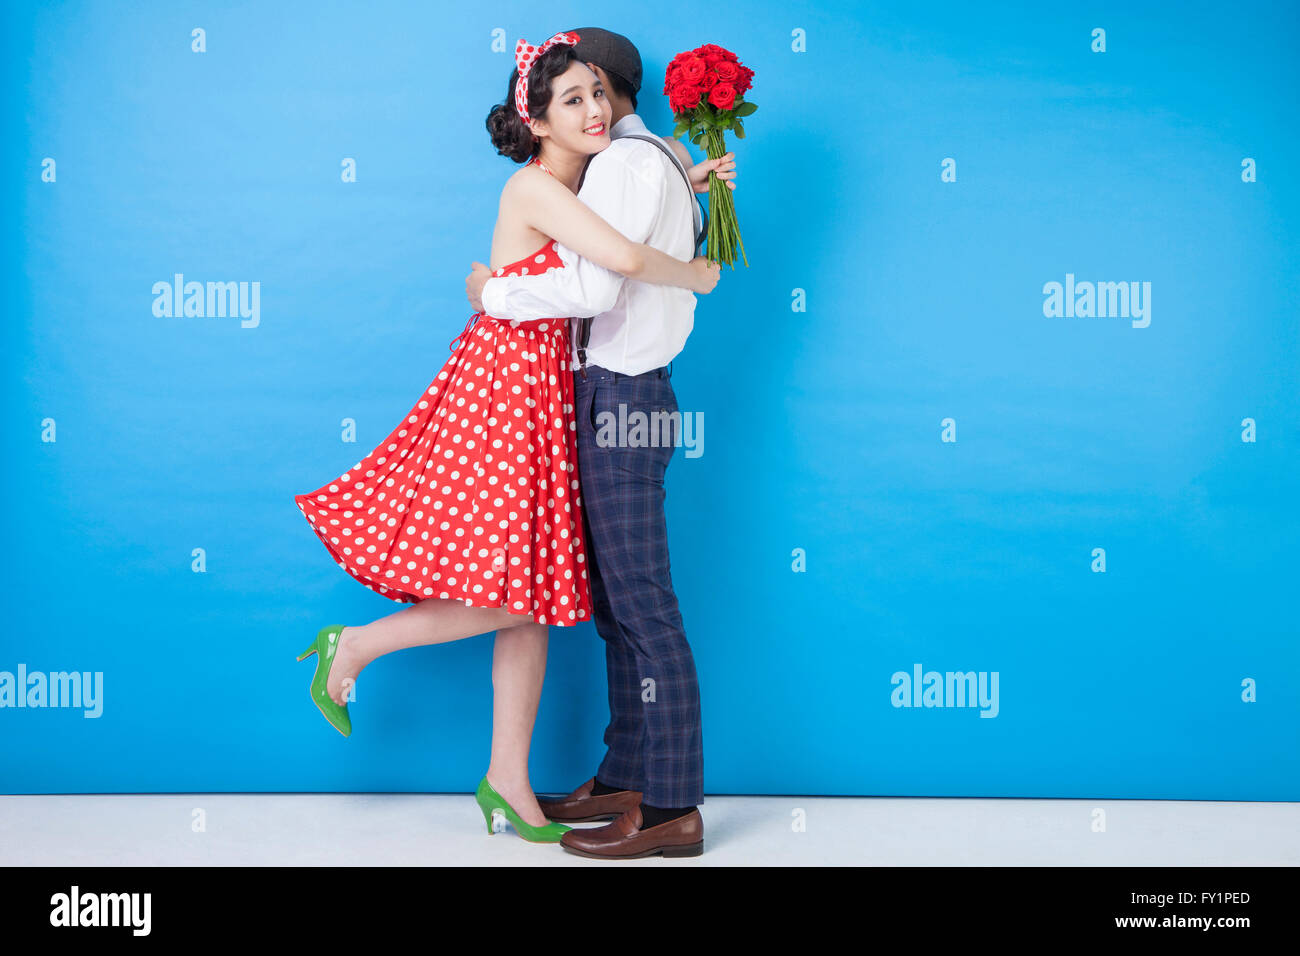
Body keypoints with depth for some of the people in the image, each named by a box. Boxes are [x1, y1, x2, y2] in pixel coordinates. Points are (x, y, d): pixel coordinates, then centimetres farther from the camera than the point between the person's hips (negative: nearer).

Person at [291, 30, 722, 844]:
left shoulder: (575, 187, 12)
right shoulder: (536, 188, -15)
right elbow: (625, 258, -31)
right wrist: (695, 274, -13)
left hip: (541, 393, 9)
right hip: (506, 384, -9)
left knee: (534, 597, 8)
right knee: (515, 595, -8)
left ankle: (508, 780, 16)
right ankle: (355, 646, 11)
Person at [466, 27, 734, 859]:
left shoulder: (625, 161, -11)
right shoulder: (665, 162, 19)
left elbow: (591, 289, -22)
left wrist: (494, 291, -9)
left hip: (620, 398, -10)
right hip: (625, 392, 10)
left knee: (641, 603, -7)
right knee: (616, 602, 13)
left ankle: (670, 808, -1)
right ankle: (628, 779, 21)